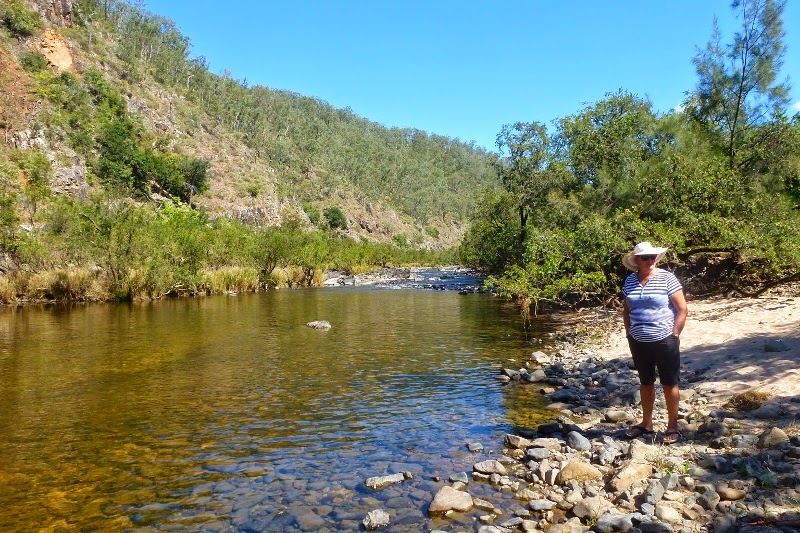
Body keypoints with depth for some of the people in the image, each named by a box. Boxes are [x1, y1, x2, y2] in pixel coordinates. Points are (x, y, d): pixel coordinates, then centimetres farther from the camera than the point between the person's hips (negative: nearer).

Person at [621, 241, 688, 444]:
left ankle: (672, 427, 19)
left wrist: (673, 335, -10)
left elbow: (682, 309, -8)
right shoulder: (630, 280, 4)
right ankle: (646, 423, 30)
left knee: (669, 384, 6)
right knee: (645, 382, 16)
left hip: (664, 341, -4)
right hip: (639, 343, 4)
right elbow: (626, 309, 14)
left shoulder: (666, 278, -9)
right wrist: (629, 334, 8)